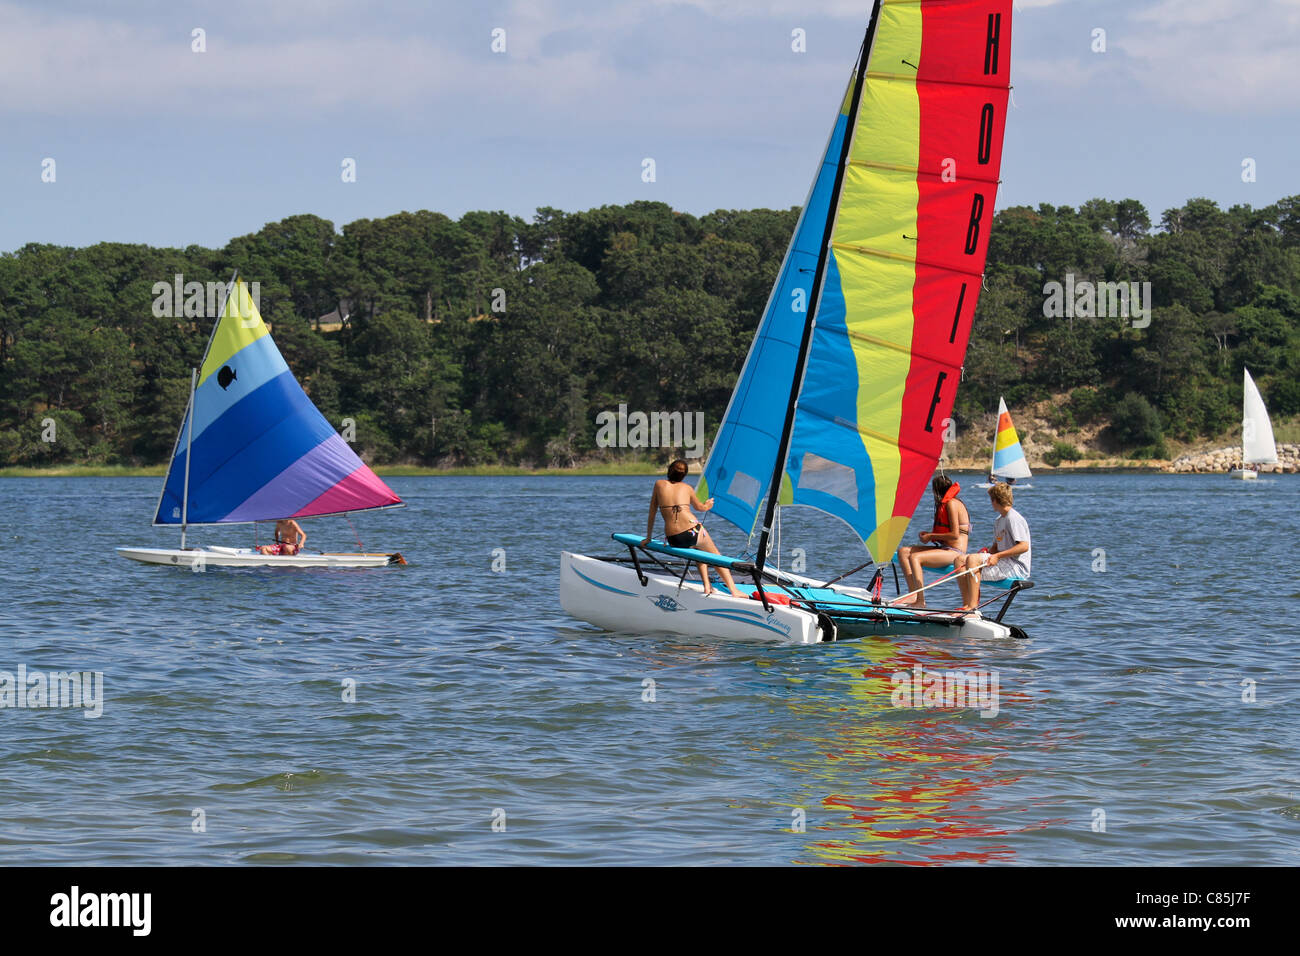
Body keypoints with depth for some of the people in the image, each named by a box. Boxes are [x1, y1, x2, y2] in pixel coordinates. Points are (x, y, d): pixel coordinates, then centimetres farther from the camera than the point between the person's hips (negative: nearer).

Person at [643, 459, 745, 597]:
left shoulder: (659, 484, 11)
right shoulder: (687, 488, 10)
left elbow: (652, 513, 14)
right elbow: (699, 507, 29)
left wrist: (648, 538, 22)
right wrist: (707, 506, 53)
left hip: (673, 539, 2)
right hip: (692, 531, -2)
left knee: (699, 549, 34)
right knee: (716, 555, 24)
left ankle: (707, 587, 25)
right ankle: (734, 590, 18)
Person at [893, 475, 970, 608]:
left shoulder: (952, 503, -12)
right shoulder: (946, 503, 18)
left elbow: (955, 535, -18)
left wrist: (931, 536, -8)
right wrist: (929, 534, 9)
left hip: (955, 552, -10)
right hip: (944, 548, 10)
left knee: (915, 557, -28)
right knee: (903, 551, 2)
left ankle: (921, 601, -26)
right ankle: (913, 595, -9)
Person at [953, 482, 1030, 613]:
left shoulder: (1013, 518, -12)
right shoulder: (998, 520, 20)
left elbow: (1024, 546, -21)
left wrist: (997, 556, -22)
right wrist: (987, 553, 1)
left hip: (1016, 567, -10)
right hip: (1004, 563, 10)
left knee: (973, 559, -28)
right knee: (960, 560, 0)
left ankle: (973, 607, -30)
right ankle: (966, 604, -10)